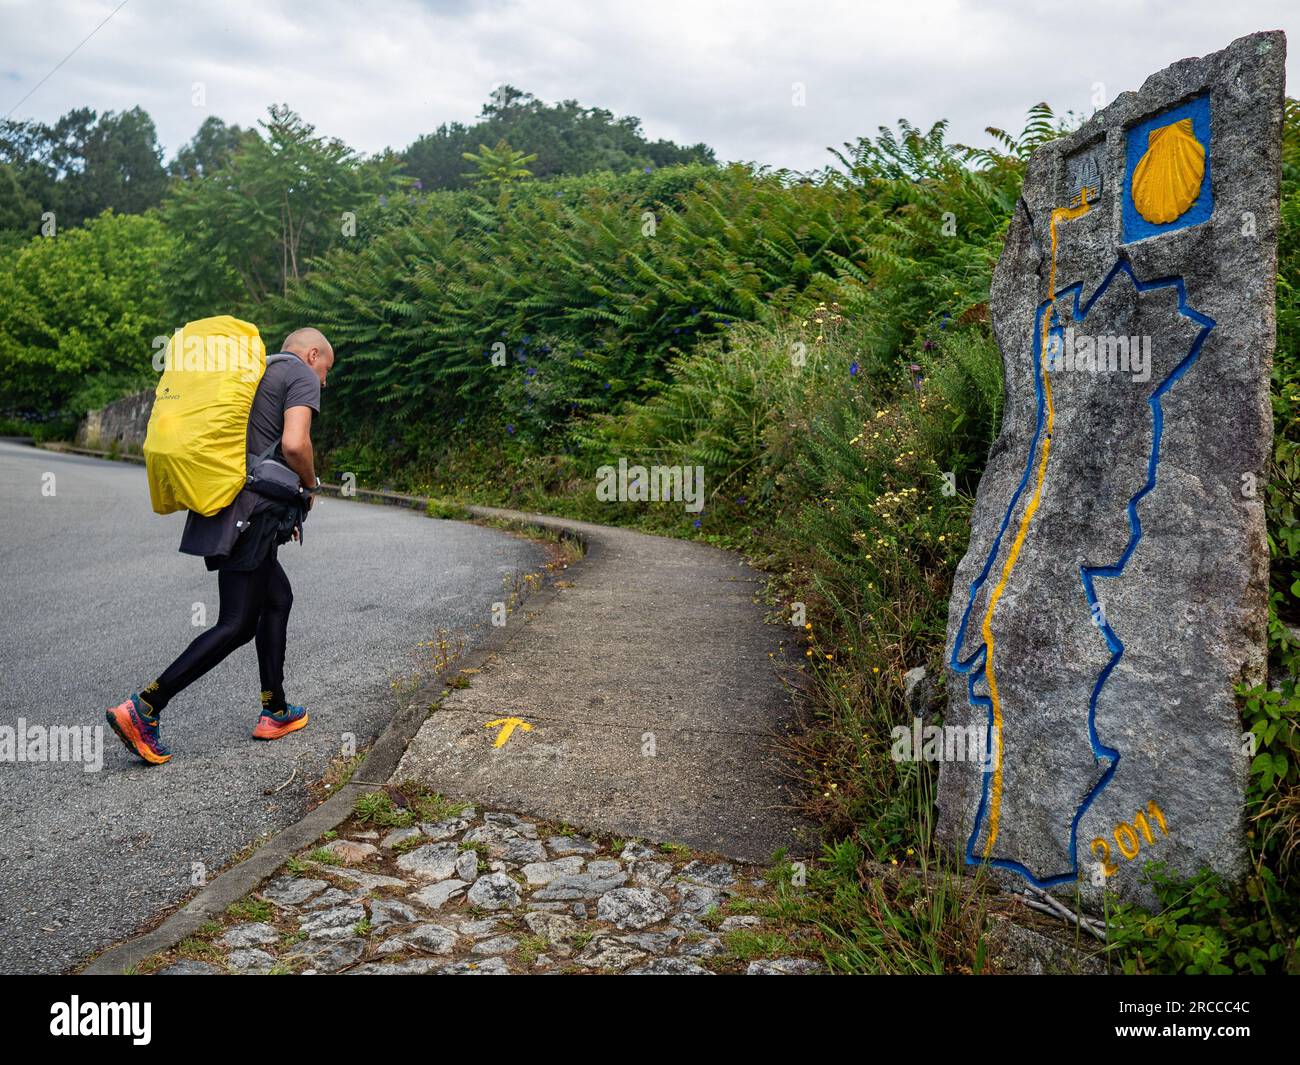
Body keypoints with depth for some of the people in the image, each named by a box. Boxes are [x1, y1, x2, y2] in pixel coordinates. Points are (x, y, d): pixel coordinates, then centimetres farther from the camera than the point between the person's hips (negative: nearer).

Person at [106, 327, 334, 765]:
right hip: (251, 517, -9)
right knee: (236, 626, -6)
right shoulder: (302, 377, -3)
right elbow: (294, 444, -20)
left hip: (222, 504, 9)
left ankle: (275, 712, 22)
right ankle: (143, 709, -9)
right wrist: (311, 486, 1)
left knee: (278, 599, 19)